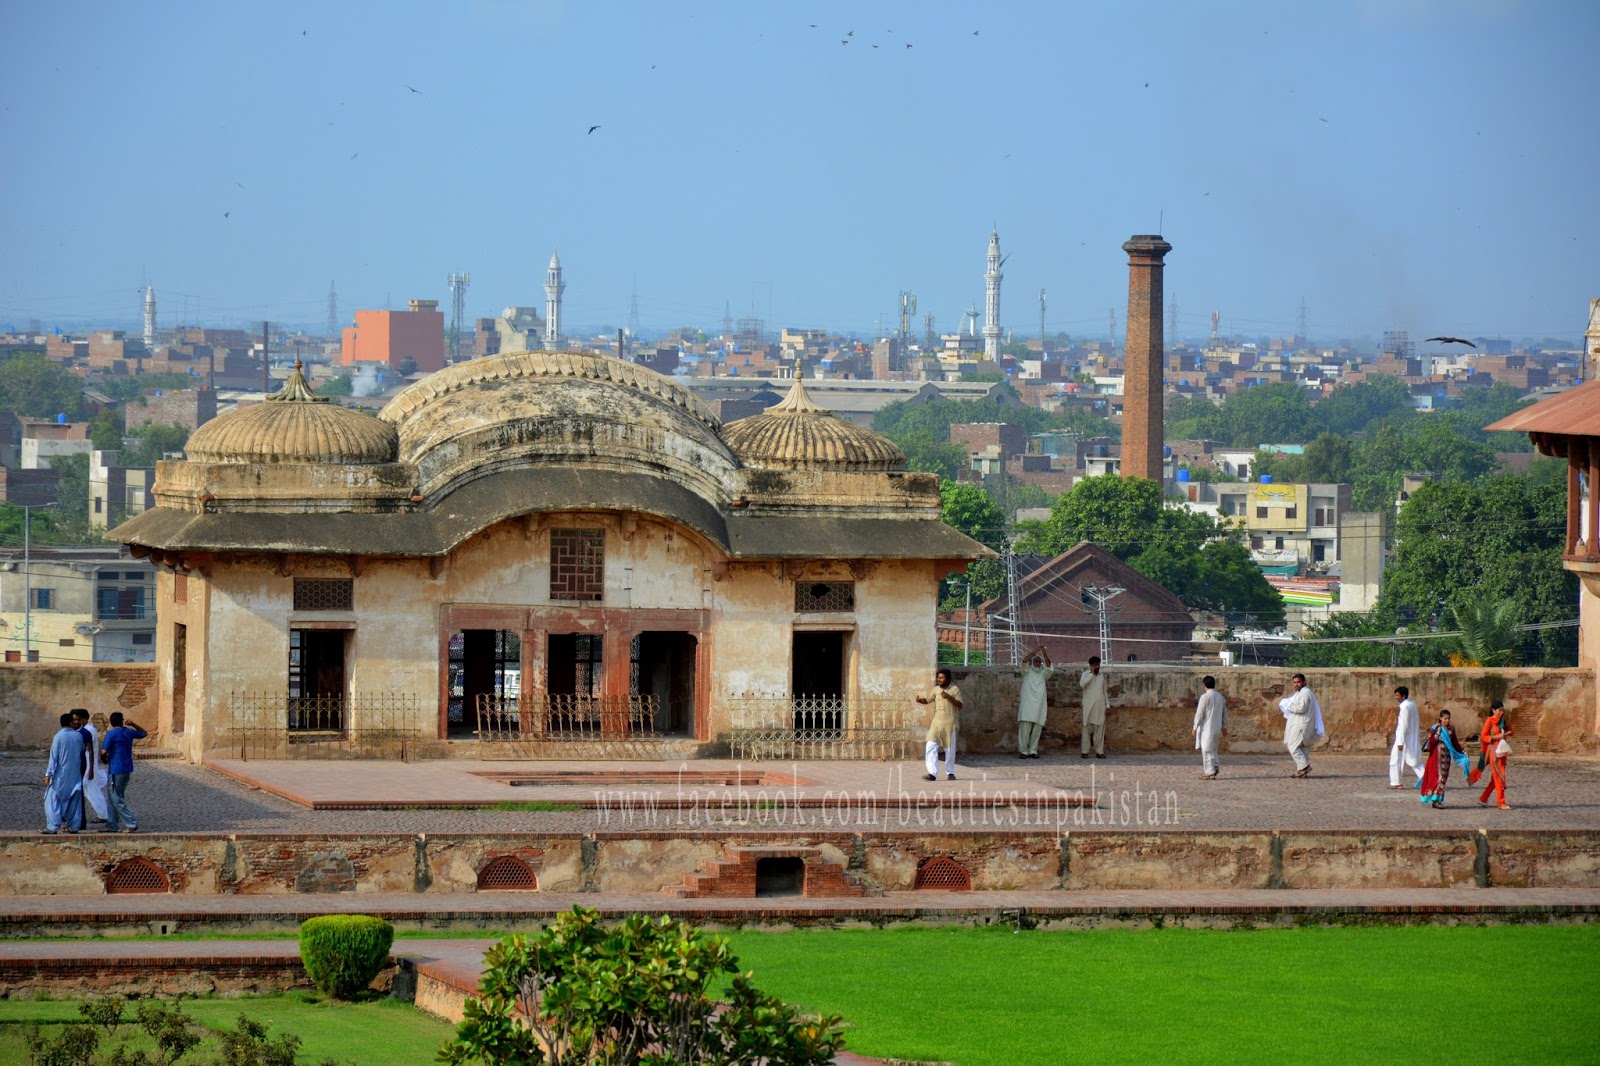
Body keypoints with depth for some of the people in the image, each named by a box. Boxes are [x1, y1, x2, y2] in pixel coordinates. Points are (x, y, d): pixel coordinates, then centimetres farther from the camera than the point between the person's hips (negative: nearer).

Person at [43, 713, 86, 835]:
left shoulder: (58, 737, -11)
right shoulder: (78, 736, 0)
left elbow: (54, 757, -11)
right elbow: (82, 749, 19)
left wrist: (48, 774, -8)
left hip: (61, 774, -4)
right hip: (75, 774, 4)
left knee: (53, 799, -1)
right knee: (74, 800, 11)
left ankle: (53, 826, -8)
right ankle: (73, 826, 11)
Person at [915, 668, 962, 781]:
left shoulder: (954, 690, -4)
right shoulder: (936, 690, 8)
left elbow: (959, 705, -11)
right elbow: (927, 700, 20)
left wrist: (949, 697, -23)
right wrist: (920, 700, -2)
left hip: (949, 724, -3)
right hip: (937, 723, 3)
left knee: (949, 750, 6)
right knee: (930, 747, -11)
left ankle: (950, 773, 22)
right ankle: (932, 773, -13)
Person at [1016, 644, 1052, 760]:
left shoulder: (1043, 674, 16)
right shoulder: (1027, 671, 11)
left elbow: (1049, 667, -3)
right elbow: (1025, 661, -7)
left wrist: (1045, 654, -19)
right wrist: (1036, 650, -19)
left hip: (1039, 704, 3)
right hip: (1027, 703, -3)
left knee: (1037, 729, 0)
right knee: (1025, 728, -10)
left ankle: (1033, 751, 5)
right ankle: (1023, 751, -10)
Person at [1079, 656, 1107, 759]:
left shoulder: (1102, 676, 13)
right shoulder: (1085, 674, 0)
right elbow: (1082, 684, -20)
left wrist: (1107, 704, 13)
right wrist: (1092, 674, -18)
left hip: (1100, 706, 4)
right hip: (1088, 706, -4)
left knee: (1100, 728, -2)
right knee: (1087, 728, -3)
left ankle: (1099, 752, -2)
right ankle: (1085, 751, -1)